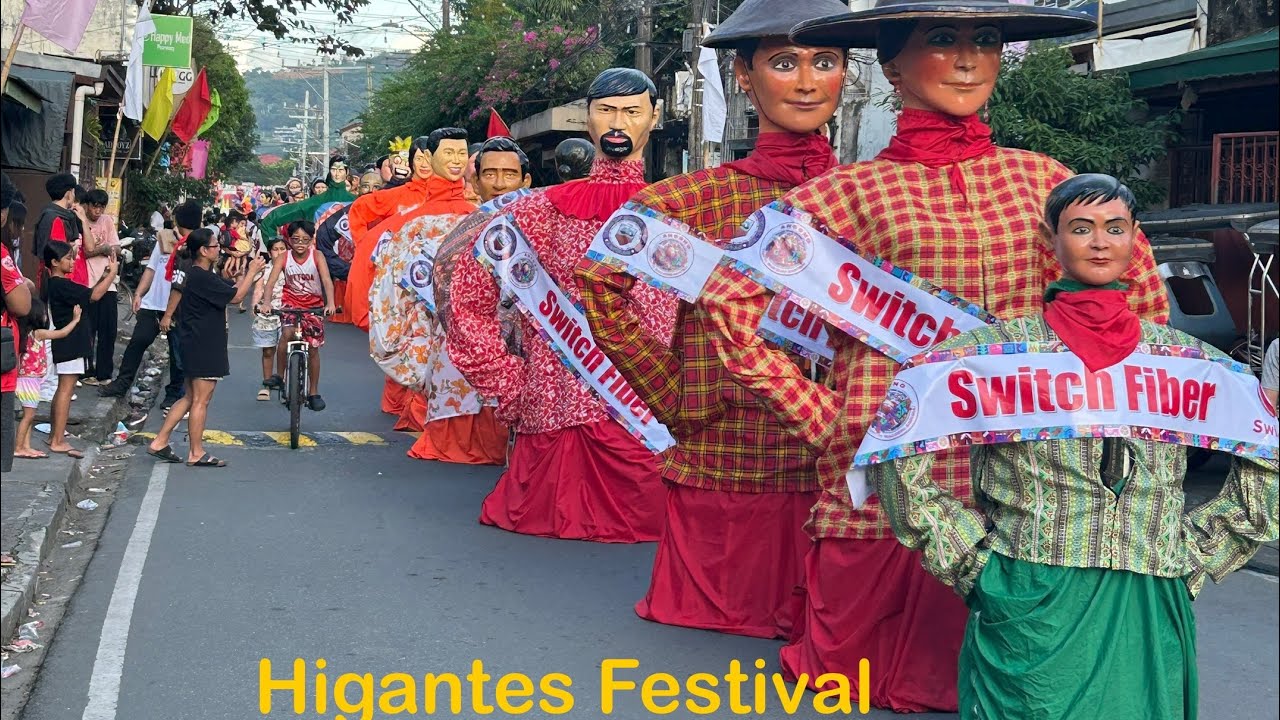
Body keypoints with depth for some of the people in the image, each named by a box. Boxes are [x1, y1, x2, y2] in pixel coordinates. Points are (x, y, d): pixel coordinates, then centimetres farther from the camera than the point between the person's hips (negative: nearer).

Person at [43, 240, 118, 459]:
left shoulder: (55, 284, 12)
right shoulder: (61, 285, -19)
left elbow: (86, 294, 16)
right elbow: (94, 295, -24)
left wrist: (104, 276, 5)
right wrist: (112, 273, -15)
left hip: (67, 344, 10)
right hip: (69, 344, -10)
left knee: (62, 389, 17)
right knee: (66, 390, -9)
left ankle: (55, 434, 26)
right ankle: (59, 441, -8)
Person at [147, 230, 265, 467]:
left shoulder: (199, 274, 13)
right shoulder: (202, 278, -19)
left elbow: (232, 286, 14)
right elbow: (236, 296, -18)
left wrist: (248, 271, 0)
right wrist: (252, 272, -9)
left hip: (197, 346, 11)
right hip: (203, 347, -11)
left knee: (191, 398, 17)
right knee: (201, 400, -2)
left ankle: (159, 443, 18)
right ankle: (196, 454, 6)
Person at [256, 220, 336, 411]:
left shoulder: (317, 256, -14)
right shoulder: (283, 258, -11)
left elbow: (327, 280, -26)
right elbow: (271, 281, -22)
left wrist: (330, 303, -43)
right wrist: (266, 302, -40)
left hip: (314, 304, 0)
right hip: (290, 303, 0)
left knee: (313, 348, 3)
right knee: (287, 333, -28)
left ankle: (313, 393, 17)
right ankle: (280, 375, -7)